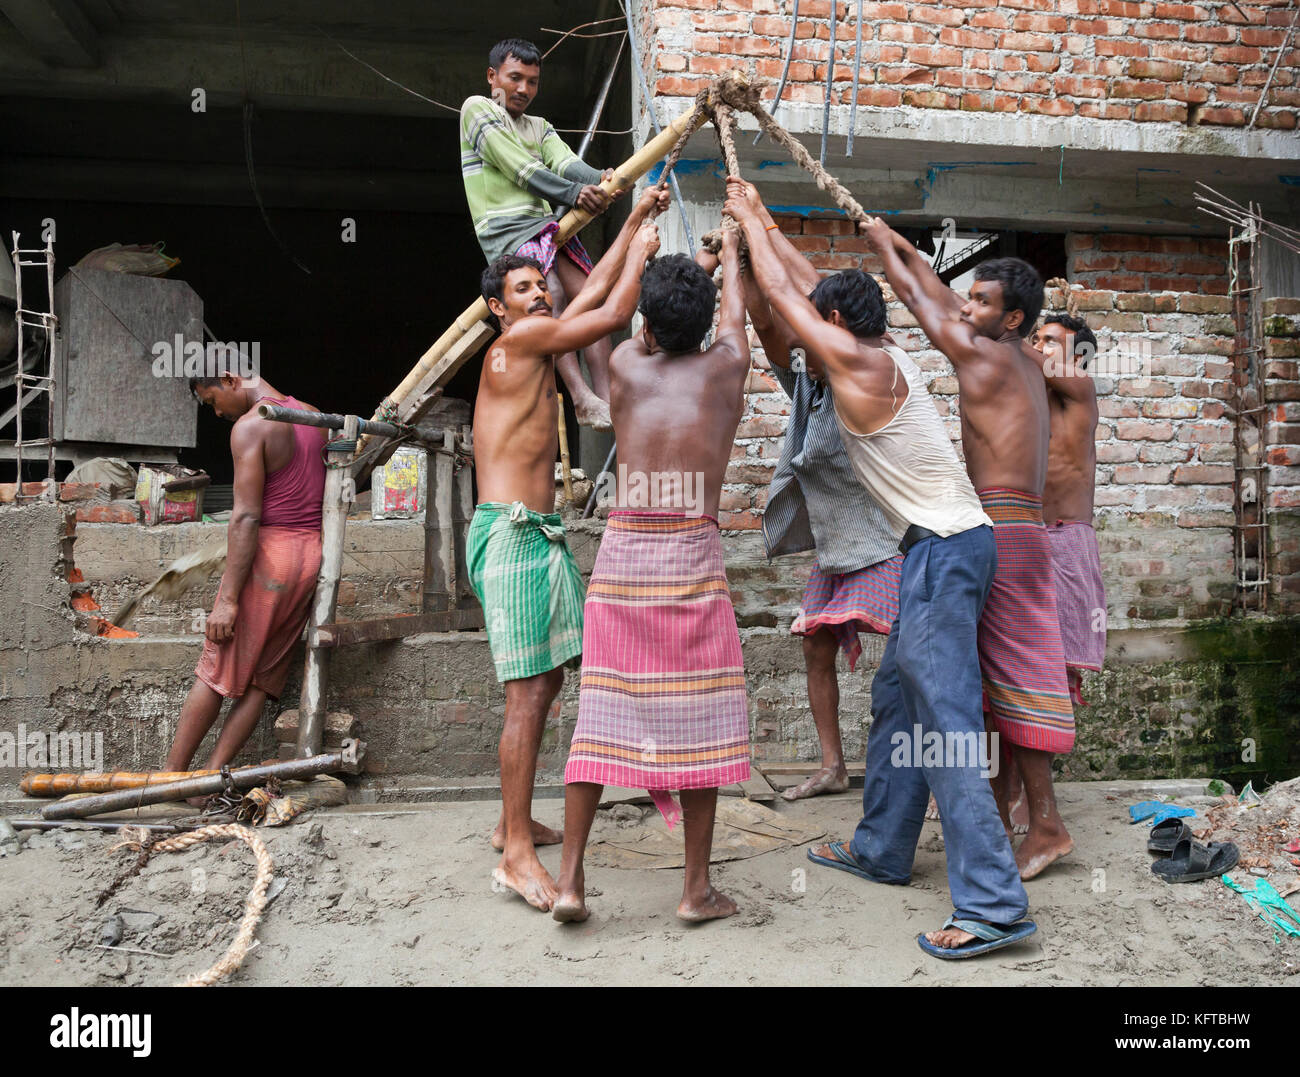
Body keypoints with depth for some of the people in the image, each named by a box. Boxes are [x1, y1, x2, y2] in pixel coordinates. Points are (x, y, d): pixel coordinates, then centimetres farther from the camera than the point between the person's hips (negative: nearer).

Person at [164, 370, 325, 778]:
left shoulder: (250, 426, -10)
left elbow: (246, 517, -16)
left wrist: (228, 599, -16)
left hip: (270, 551, -7)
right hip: (313, 555, 8)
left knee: (215, 671, 1)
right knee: (263, 676, 6)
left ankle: (171, 773, 10)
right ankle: (210, 776, 9)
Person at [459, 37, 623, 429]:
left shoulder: (539, 127, 27)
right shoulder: (477, 108, 7)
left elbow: (565, 161, 5)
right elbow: (519, 169, -7)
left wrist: (599, 179, -18)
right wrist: (576, 194, -17)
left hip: (549, 225, 7)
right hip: (506, 228, -7)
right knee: (552, 293, -30)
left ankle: (606, 400, -20)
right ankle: (581, 398, -37)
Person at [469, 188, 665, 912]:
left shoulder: (541, 345, 19)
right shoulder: (519, 339, -6)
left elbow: (596, 293, 28)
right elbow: (614, 314, -7)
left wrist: (635, 222, 30)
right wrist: (642, 251, 10)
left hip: (542, 533, 10)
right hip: (510, 532, -10)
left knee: (549, 679, 12)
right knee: (529, 689, -11)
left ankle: (517, 822, 23)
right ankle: (517, 854, -6)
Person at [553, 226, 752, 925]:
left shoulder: (626, 366, 8)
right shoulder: (725, 368, 6)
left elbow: (620, 306, 30)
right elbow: (734, 309, 27)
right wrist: (730, 250, 47)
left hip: (622, 551, 2)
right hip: (693, 557, -2)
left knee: (599, 714, 7)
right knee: (700, 721, 6)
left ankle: (570, 880, 11)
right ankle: (697, 888, 14)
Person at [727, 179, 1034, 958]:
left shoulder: (857, 361, -10)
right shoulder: (888, 357, 15)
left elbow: (782, 292, -1)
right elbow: (808, 289, 27)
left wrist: (750, 219, 15)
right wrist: (763, 223, 34)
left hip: (945, 550, -10)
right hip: (945, 547, 10)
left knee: (944, 717, -12)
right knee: (897, 698, 17)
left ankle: (993, 904, -10)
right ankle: (881, 850, 29)